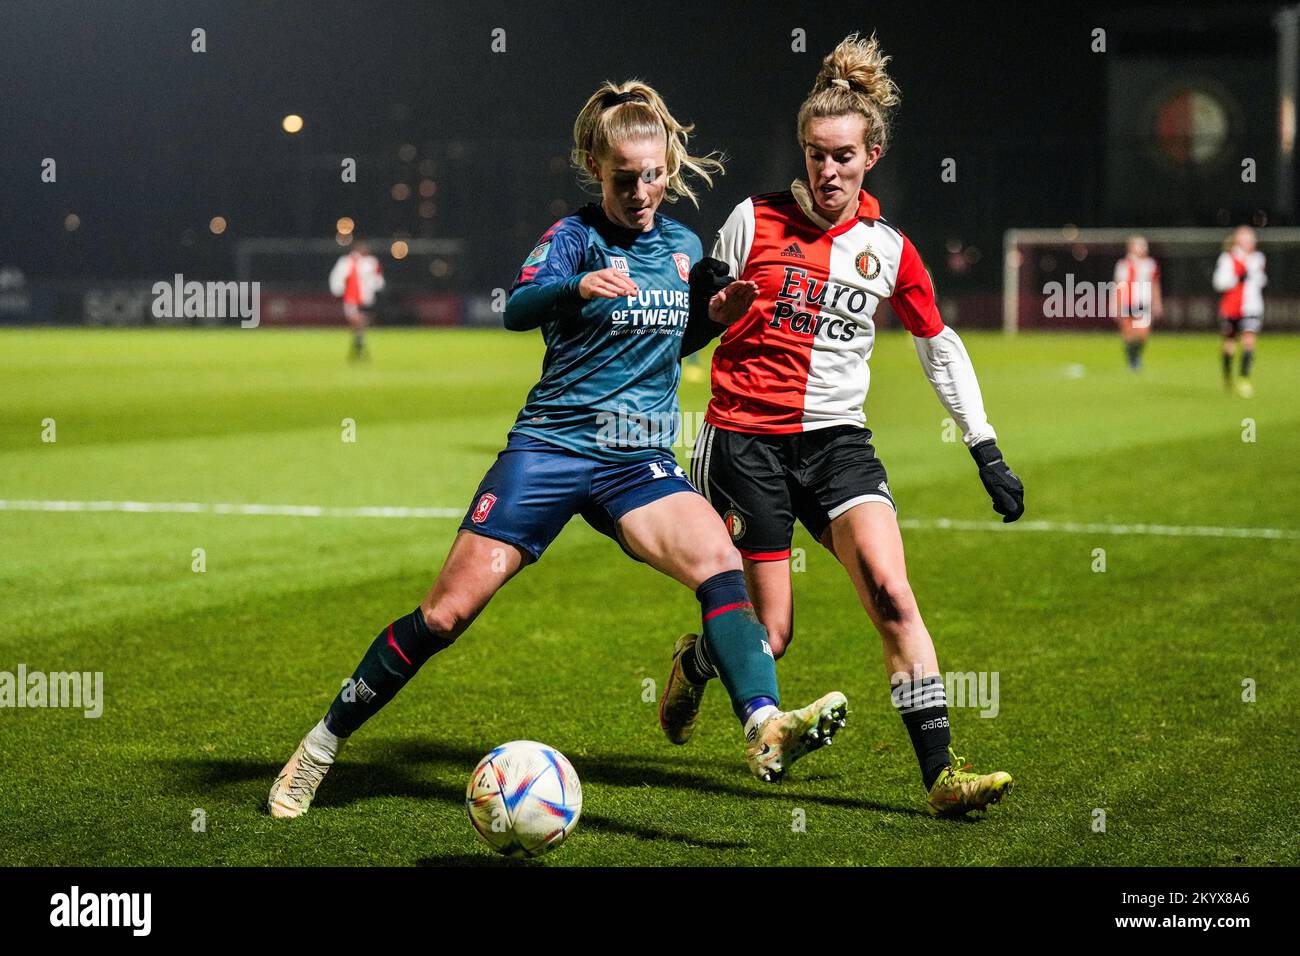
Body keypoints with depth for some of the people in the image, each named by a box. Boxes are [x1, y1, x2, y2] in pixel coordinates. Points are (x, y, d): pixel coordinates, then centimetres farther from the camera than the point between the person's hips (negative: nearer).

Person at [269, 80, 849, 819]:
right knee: (448, 612, -5)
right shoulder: (576, 236, -5)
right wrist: (577, 287, -45)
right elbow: (519, 309, -24)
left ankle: (767, 732, -37)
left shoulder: (684, 246, 10)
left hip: (639, 461, 4)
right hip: (551, 447, -3)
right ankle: (322, 745, 12)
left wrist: (715, 315, 5)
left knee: (720, 563, -25)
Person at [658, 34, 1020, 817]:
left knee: (891, 592, -19)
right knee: (771, 635, 0)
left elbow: (942, 347, 17)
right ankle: (695, 663, 35)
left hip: (837, 440, 2)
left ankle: (941, 771, -20)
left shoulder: (891, 251, 6)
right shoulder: (755, 220, -1)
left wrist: (988, 452, 13)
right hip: (745, 439, -2)